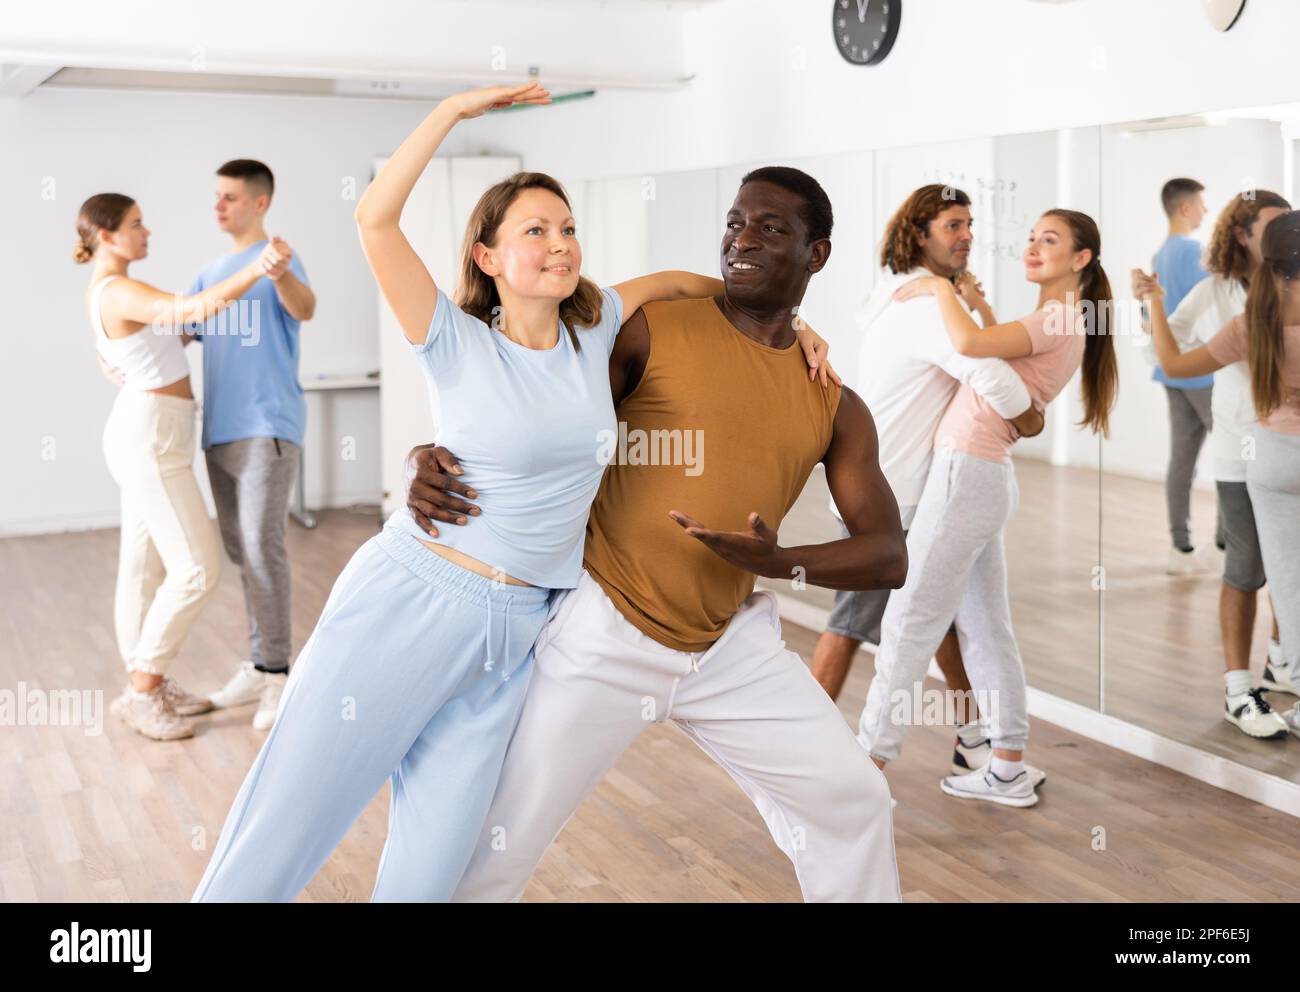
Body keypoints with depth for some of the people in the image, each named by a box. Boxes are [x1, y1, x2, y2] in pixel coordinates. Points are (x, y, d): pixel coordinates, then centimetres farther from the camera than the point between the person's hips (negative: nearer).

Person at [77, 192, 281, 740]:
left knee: (143, 566, 11)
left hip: (146, 436, 10)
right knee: (197, 568, -9)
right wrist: (252, 271, -41)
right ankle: (142, 690, -1)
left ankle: (147, 683, 17)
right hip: (150, 439, -10)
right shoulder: (121, 292, -19)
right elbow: (195, 308, -36)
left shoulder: (105, 292, 13)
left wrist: (180, 336, 32)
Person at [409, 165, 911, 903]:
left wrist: (782, 562, -19)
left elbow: (889, 557, 0)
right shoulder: (650, 329, -7)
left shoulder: (834, 406, 4)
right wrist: (437, 460, -23)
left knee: (853, 800, 9)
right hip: (605, 632, -4)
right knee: (503, 842, 1)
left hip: (733, 642, 4)